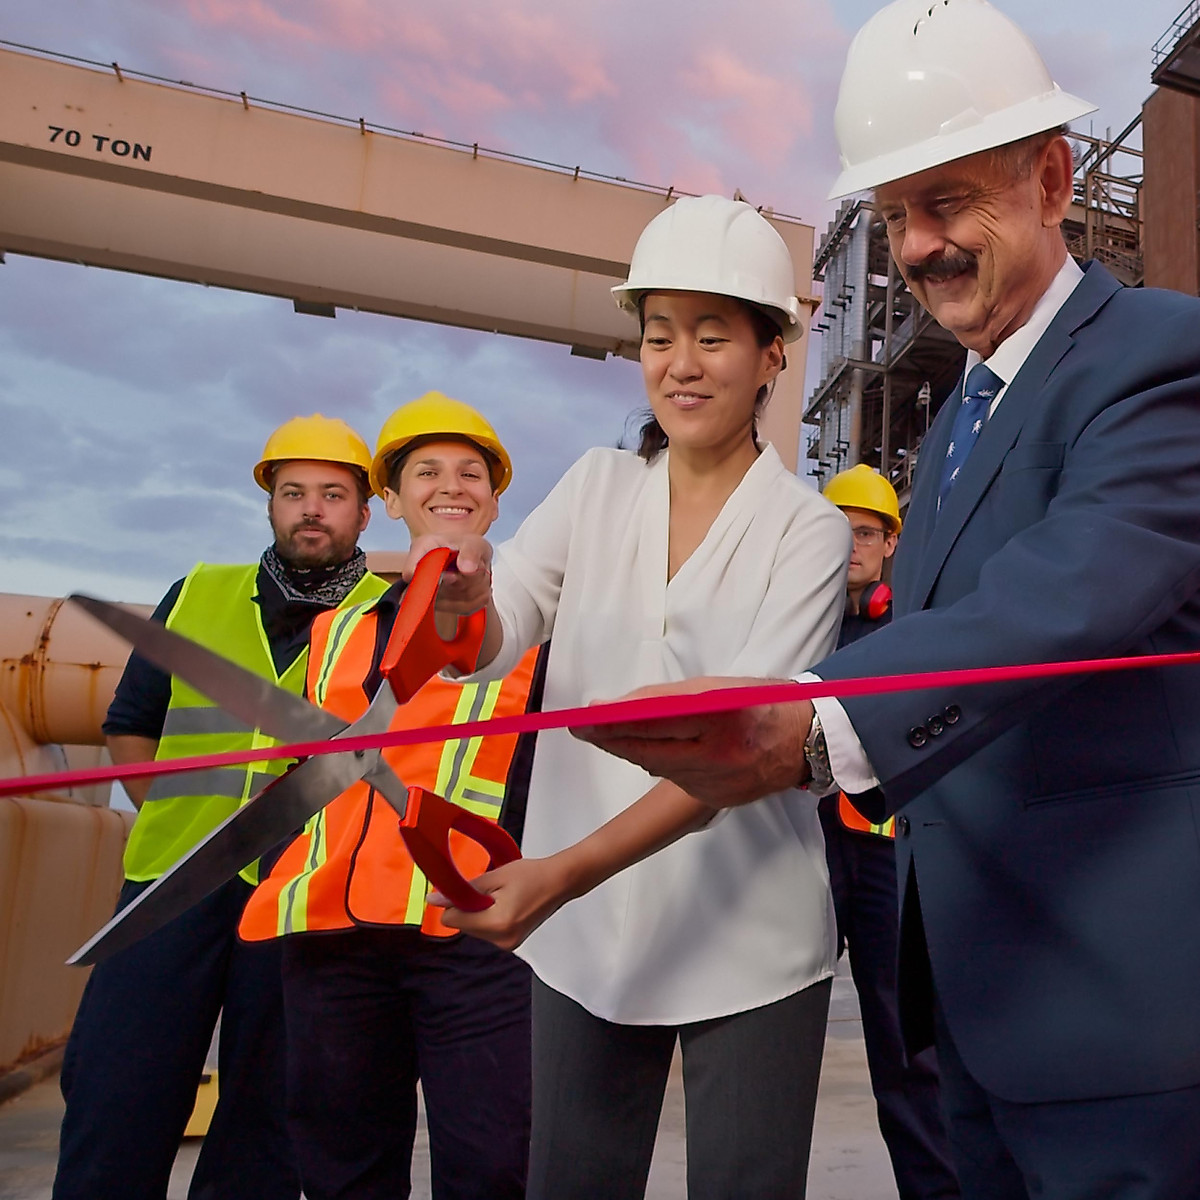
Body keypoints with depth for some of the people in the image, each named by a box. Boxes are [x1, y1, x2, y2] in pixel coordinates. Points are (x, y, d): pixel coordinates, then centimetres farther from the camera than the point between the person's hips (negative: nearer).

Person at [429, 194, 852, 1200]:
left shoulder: (807, 529, -8)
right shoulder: (597, 486, 3)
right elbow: (487, 642, -9)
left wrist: (567, 873, -28)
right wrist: (460, 596, -33)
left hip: (747, 942, -2)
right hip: (584, 936, 3)